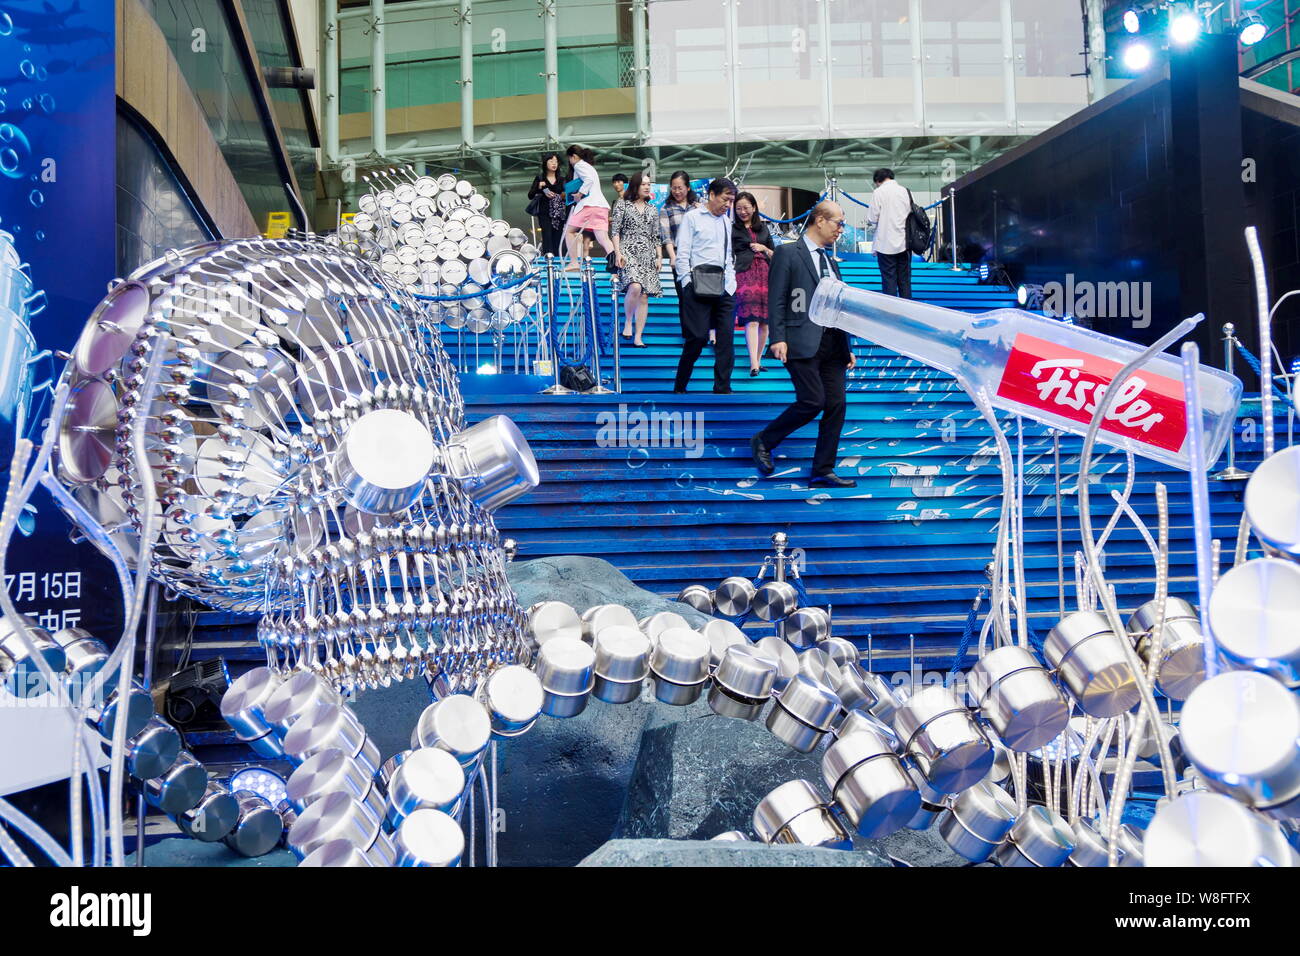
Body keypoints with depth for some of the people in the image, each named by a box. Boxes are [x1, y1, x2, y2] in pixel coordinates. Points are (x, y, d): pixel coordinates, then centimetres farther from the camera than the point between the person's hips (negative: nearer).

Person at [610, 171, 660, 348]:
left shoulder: (652, 209, 17)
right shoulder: (622, 204, 5)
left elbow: (656, 236, 18)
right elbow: (615, 230, 0)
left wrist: (659, 257, 9)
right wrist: (618, 253, -11)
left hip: (648, 255, 4)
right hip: (628, 252, -4)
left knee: (644, 296, -2)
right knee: (635, 287, -28)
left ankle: (638, 337, 1)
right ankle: (628, 322, -7)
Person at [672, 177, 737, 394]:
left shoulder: (726, 221, 19)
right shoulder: (692, 217, 1)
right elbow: (682, 254, -4)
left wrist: (731, 282, 11)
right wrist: (688, 284, -10)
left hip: (724, 287, 6)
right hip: (698, 287, -6)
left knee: (726, 337, 1)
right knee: (698, 336, -9)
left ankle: (722, 389, 7)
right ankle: (679, 388, 6)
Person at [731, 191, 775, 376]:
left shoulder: (763, 227, 18)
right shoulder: (732, 229, 6)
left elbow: (775, 255, 23)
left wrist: (764, 249, 3)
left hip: (765, 275, 5)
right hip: (744, 276, -4)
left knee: (765, 321, 3)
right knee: (751, 320, -17)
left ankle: (758, 360, 16)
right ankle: (754, 364, -24)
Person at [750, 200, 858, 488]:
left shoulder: (831, 261, 22)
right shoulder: (787, 253, 0)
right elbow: (776, 299, -7)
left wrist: (846, 347, 18)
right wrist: (778, 338, -16)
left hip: (832, 344, 7)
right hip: (802, 342, -7)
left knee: (836, 405, 1)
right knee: (813, 401, -14)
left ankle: (822, 472, 8)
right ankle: (763, 441, 8)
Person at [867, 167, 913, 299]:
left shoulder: (879, 192, -7)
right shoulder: (905, 191, 7)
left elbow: (872, 219, -10)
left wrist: (869, 221, 12)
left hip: (886, 244, -4)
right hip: (905, 243, 5)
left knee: (889, 280, 0)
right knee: (905, 280, 10)